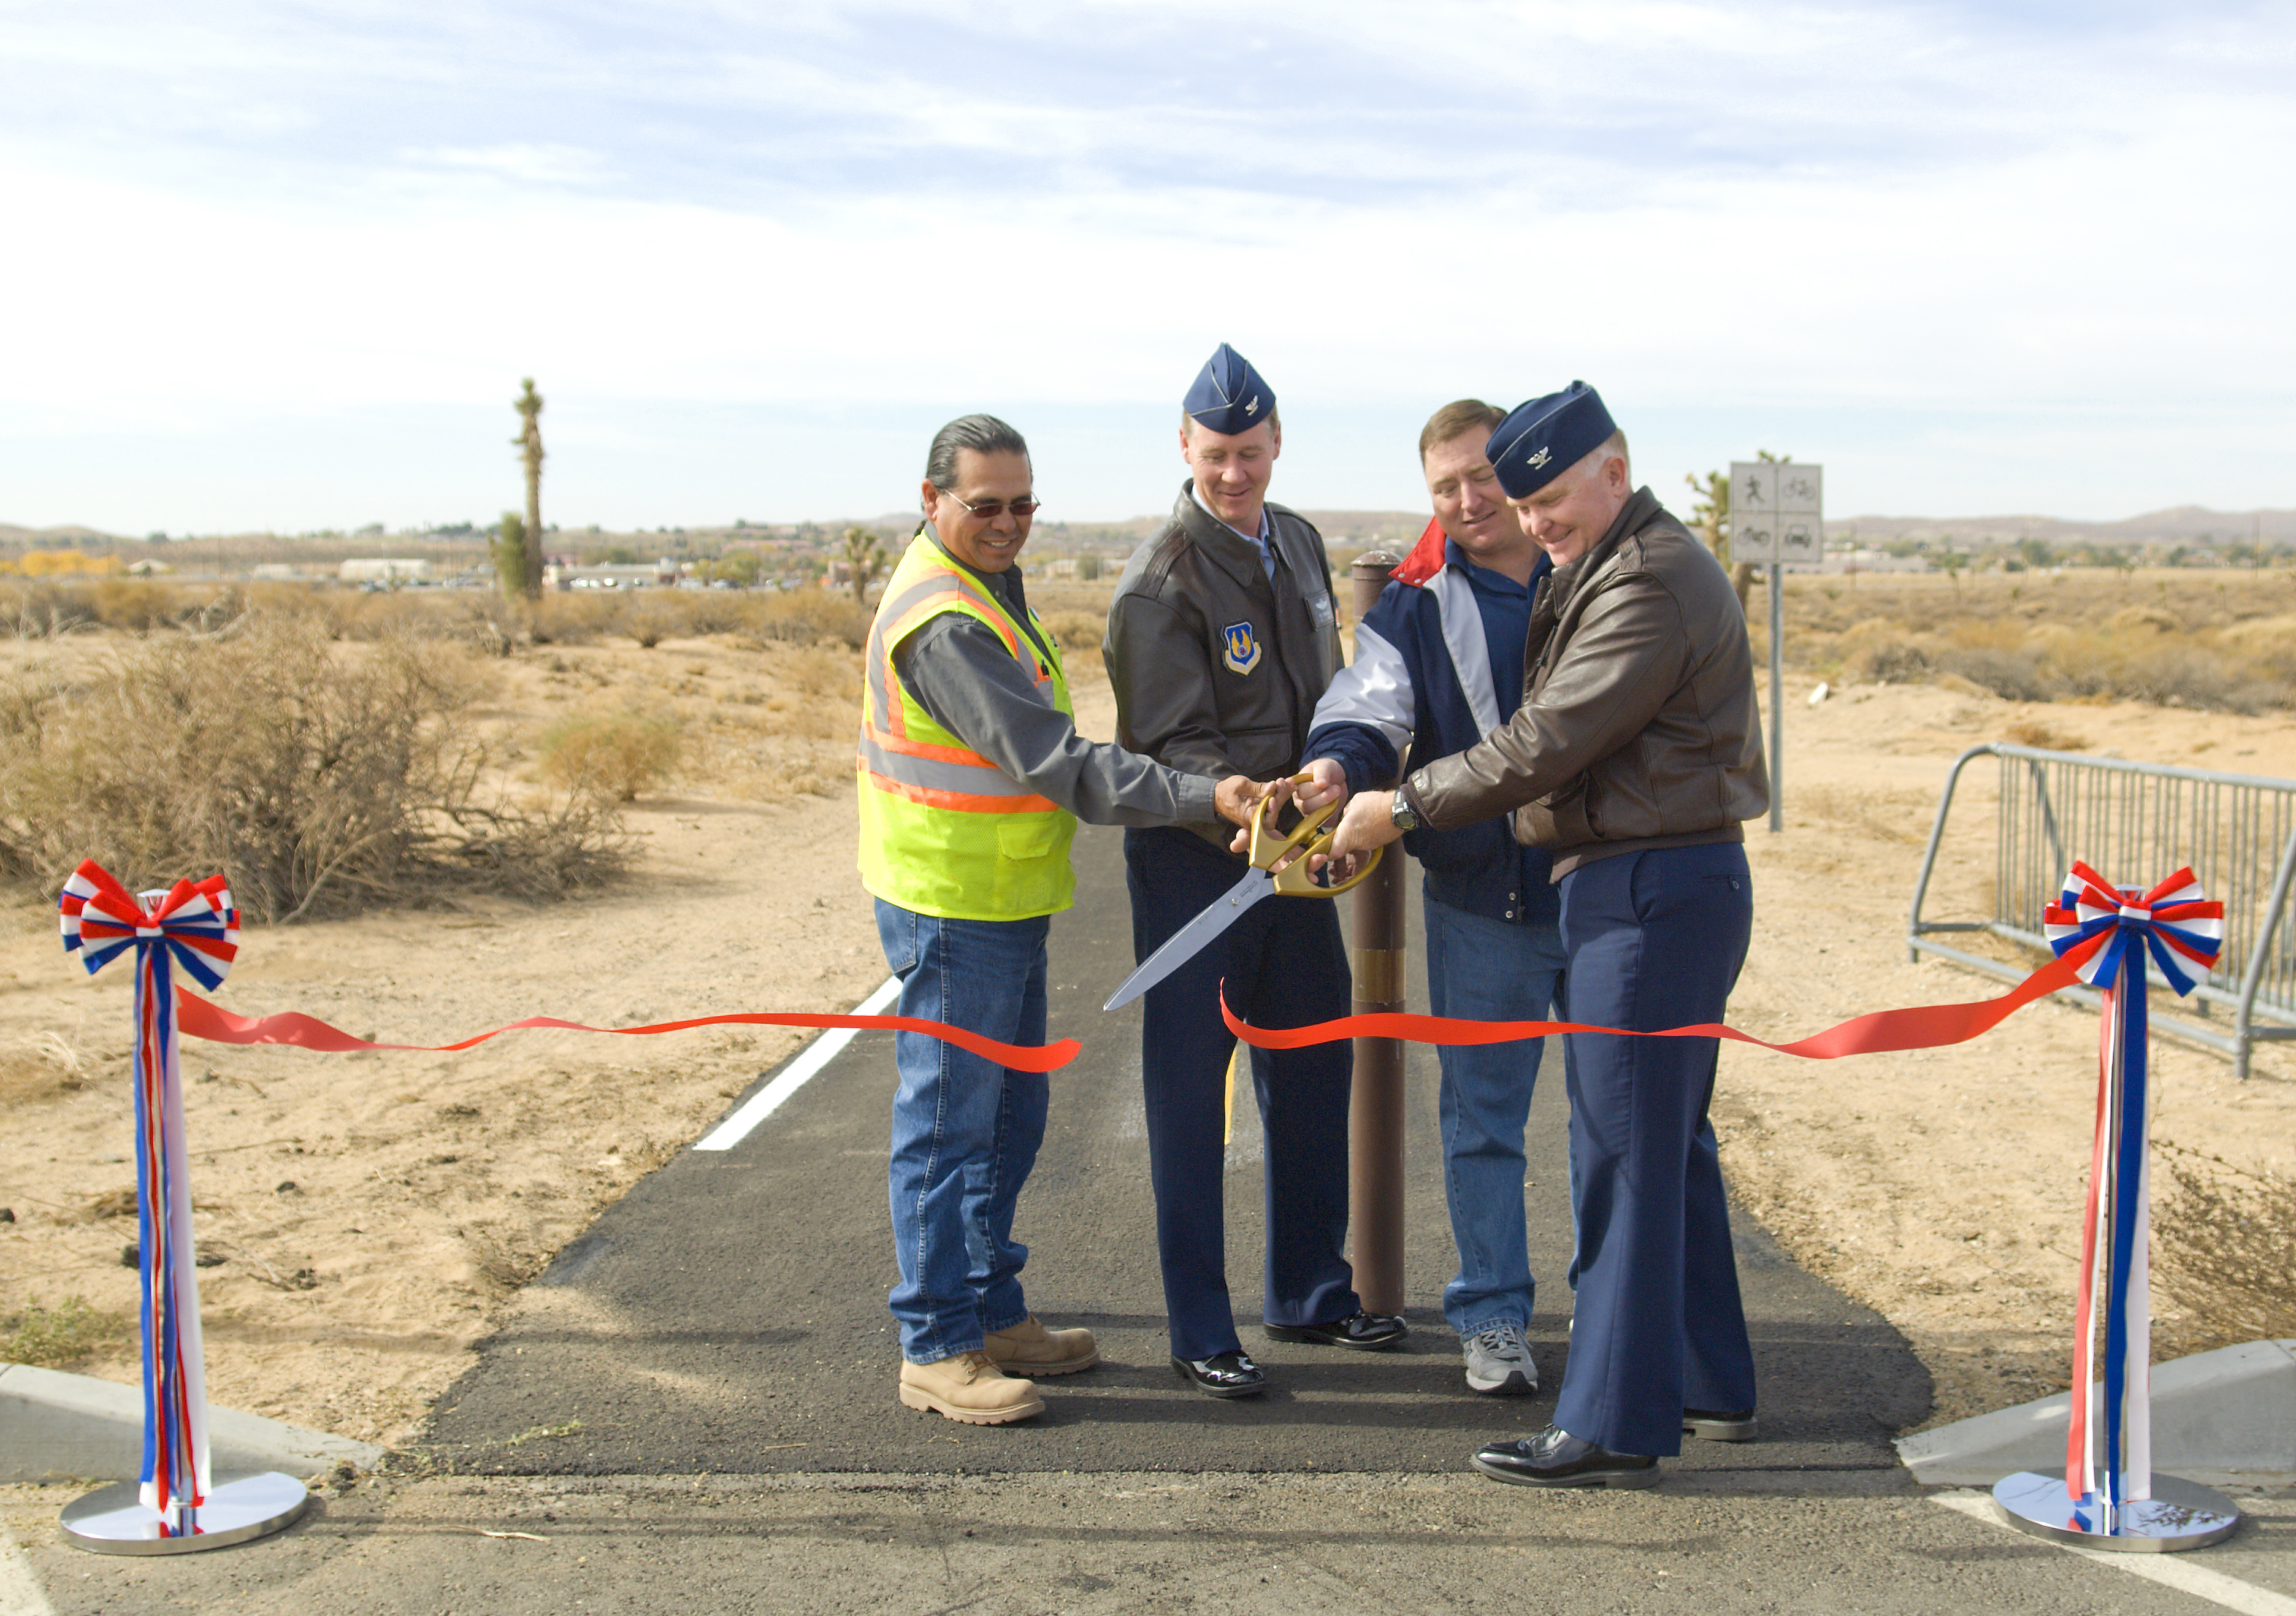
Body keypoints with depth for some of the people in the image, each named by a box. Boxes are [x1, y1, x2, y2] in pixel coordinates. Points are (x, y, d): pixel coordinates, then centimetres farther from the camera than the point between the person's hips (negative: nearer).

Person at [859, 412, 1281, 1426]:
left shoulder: (984, 584, 12)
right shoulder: (944, 621, -22)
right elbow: (1057, 763, -27)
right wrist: (1202, 798, -29)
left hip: (1004, 901, 10)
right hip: (953, 911, -10)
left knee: (1008, 1116, 17)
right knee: (949, 1125, -2)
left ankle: (991, 1313, 29)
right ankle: (935, 1349, 7)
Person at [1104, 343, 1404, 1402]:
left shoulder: (1299, 545, 9)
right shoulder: (1160, 580, -14)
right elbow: (1171, 746, -19)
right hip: (1195, 864, -7)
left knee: (1312, 1073, 15)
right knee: (1189, 1094, 0)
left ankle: (1310, 1293, 32)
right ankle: (1200, 1332, 9)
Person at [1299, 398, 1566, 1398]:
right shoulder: (1417, 607, 0)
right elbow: (1368, 713, -11)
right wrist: (1337, 765, -34)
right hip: (1483, 903, -1)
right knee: (1483, 1117, 6)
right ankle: (1492, 1319, 18)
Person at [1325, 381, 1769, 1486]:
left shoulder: (1650, 586, -16)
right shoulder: (1605, 574, 18)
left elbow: (1545, 745, -19)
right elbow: (1548, 724, 17)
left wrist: (1406, 806, -11)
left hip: (1654, 888, -11)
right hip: (1656, 883, 11)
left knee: (1623, 1149, -7)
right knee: (1669, 1142, 16)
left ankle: (1609, 1426, -1)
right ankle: (1709, 1384, 28)